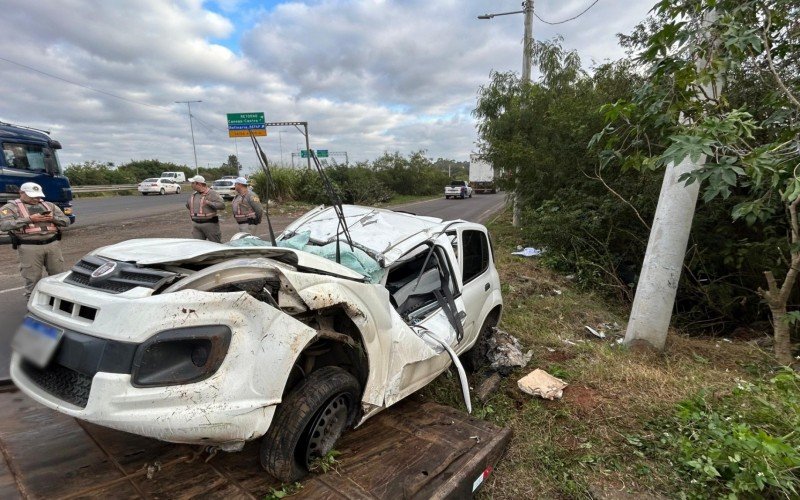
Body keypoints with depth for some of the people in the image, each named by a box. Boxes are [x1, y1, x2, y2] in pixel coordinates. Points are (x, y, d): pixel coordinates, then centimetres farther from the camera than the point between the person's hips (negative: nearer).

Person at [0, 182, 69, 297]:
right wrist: (30, 219, -16)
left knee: (58, 274, 8)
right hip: (29, 247, -3)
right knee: (32, 277, 1)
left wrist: (53, 218, -7)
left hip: (53, 244, 3)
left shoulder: (49, 205, 16)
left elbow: (66, 221, 14)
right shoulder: (10, 207, 4)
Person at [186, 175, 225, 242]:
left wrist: (209, 203, -25)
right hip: (196, 225, 6)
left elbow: (222, 205, -18)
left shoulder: (212, 193, -8)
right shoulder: (194, 194, 13)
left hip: (209, 224, -6)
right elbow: (188, 205, 30)